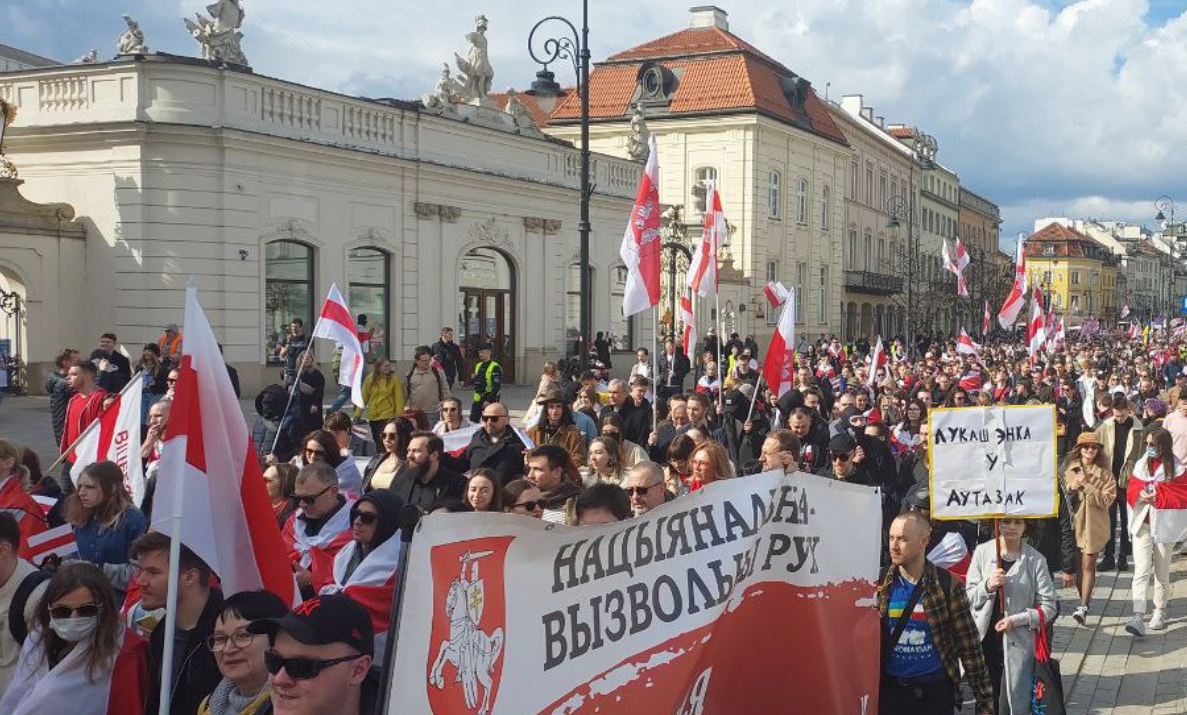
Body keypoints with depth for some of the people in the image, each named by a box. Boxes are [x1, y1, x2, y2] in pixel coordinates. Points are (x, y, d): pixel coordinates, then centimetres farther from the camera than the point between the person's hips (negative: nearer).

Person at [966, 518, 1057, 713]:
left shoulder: (1036, 560, -8)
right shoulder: (982, 552, -2)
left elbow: (1049, 606, -5)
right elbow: (968, 596, 1)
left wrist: (1016, 620, -16)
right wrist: (987, 585, -17)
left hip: (1018, 643, -2)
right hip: (984, 641, 2)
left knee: (1016, 705, 6)